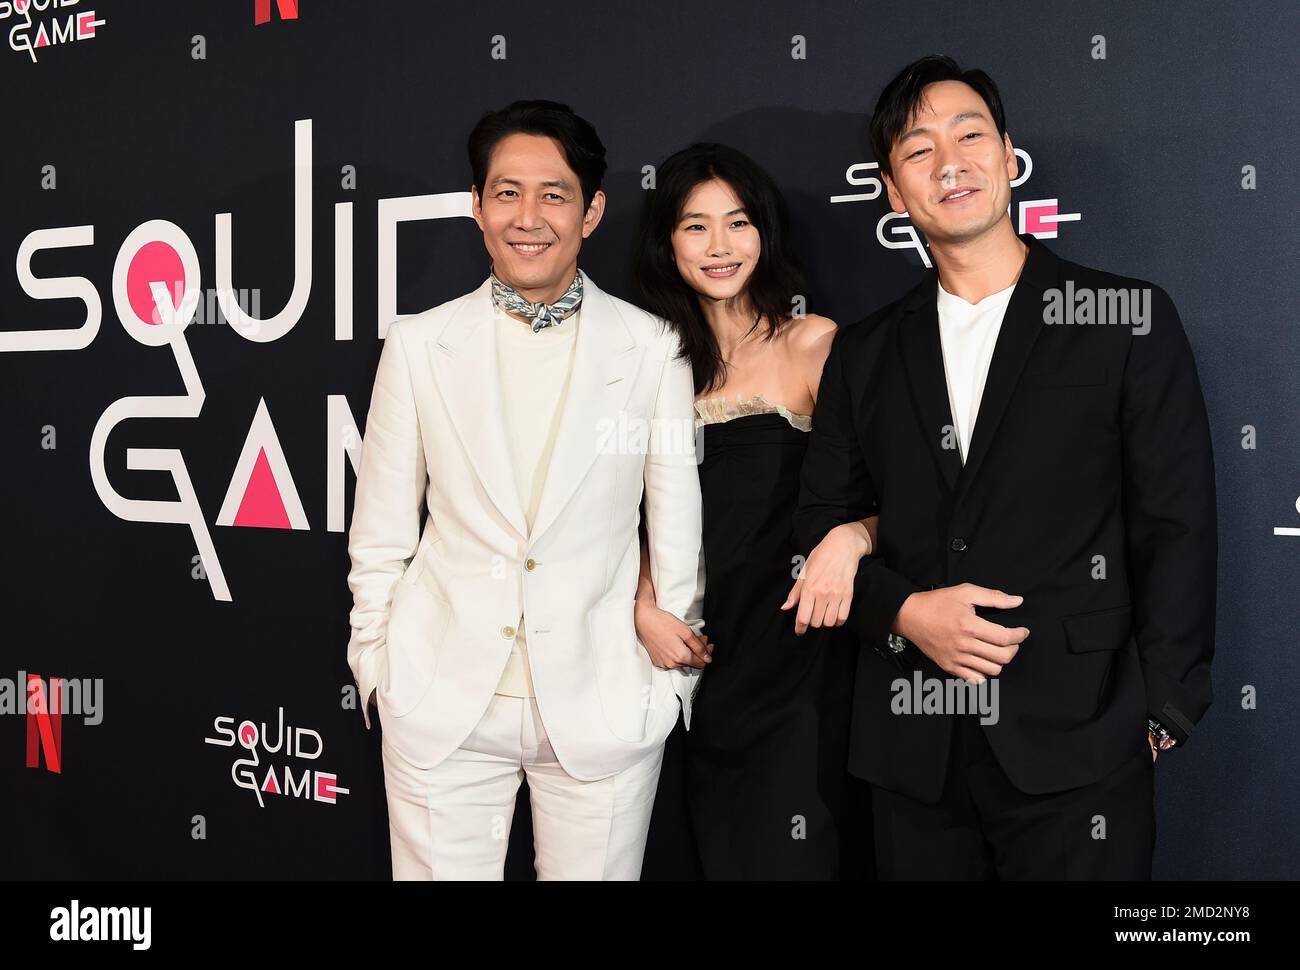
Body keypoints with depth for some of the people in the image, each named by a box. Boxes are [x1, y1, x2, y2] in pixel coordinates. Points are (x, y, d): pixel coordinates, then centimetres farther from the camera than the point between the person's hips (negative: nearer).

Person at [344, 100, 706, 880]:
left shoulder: (654, 349, -1)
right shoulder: (420, 346, 1)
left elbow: (680, 532, 4)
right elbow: (381, 532, 7)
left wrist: (670, 677, 5)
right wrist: (377, 668, 6)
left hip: (602, 708, 0)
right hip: (442, 705, 1)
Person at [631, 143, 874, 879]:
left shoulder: (816, 343, -5)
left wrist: (853, 536, -26)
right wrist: (645, 606, 1)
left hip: (801, 642, -4)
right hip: (705, 652, 4)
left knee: (794, 852, -2)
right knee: (723, 850, 14)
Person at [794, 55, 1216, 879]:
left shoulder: (1130, 319, 0)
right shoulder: (865, 355, 10)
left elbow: (1177, 526, -2)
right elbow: (824, 524, 11)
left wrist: (1162, 712, -6)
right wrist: (906, 610, -8)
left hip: (1075, 747, -3)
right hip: (913, 749, 3)